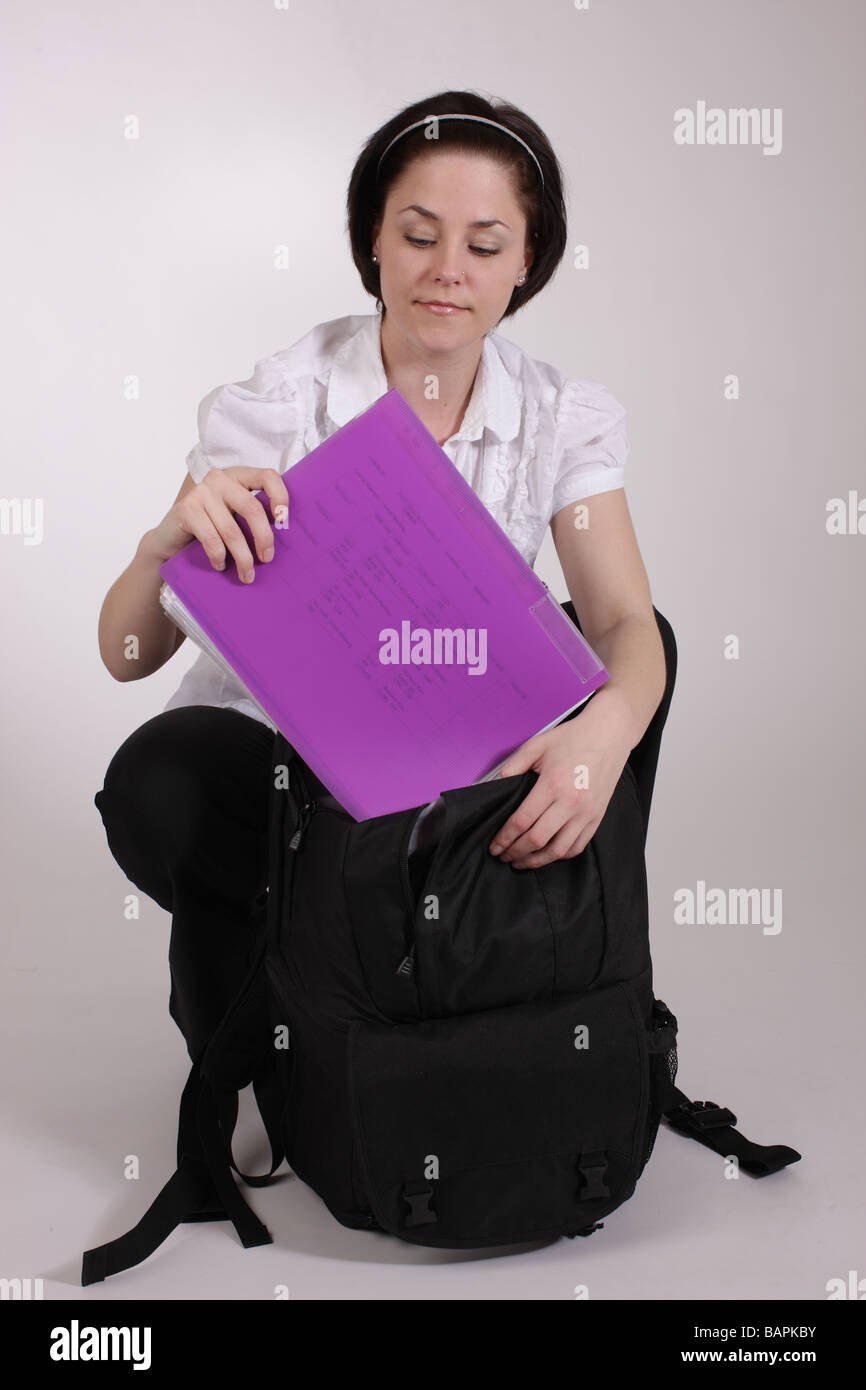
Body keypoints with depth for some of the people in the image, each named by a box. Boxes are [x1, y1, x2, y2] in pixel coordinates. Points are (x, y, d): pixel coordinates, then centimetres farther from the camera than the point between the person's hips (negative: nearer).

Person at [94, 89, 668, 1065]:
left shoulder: (565, 418, -5)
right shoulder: (278, 405, -14)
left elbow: (628, 626, -15)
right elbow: (126, 654, -17)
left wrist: (605, 725, -39)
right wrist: (170, 541, -40)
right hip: (272, 744, -3)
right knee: (157, 779, -32)